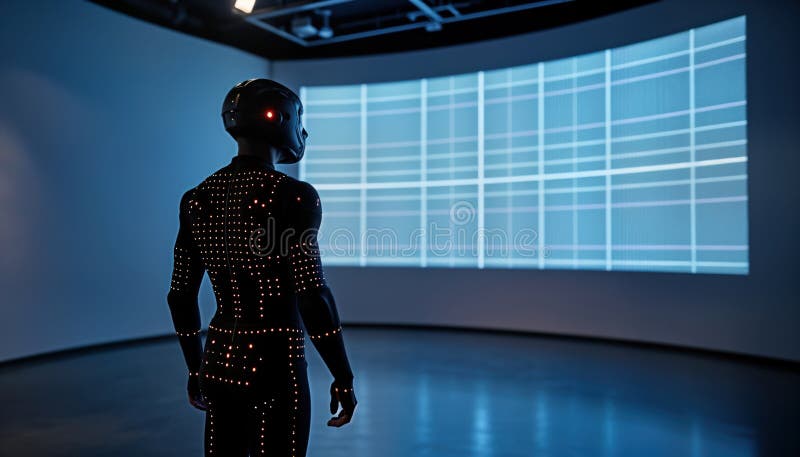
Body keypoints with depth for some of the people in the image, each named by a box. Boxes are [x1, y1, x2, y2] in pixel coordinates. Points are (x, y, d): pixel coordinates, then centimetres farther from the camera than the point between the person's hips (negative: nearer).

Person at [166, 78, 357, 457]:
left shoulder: (197, 198, 5)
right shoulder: (293, 195, -14)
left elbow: (181, 296, 8)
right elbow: (312, 296, -19)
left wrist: (195, 368, 19)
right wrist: (343, 377, -10)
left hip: (219, 361, 6)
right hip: (274, 364, -6)